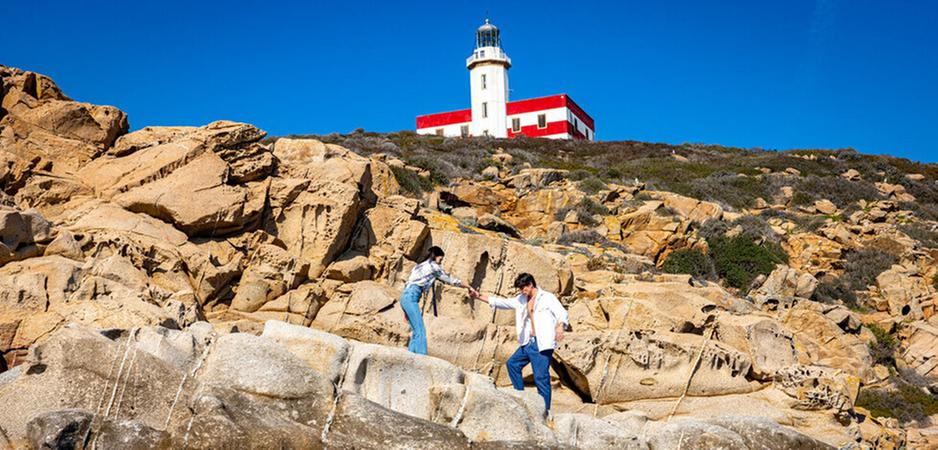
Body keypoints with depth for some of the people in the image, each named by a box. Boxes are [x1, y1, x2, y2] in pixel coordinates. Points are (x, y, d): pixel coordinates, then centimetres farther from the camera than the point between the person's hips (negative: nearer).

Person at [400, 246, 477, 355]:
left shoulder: (420, 266, 25)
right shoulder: (433, 266, 3)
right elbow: (450, 280, 8)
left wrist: (406, 310, 21)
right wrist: (469, 287, 19)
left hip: (405, 297, 9)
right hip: (411, 298, -9)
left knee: (416, 331, 8)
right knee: (420, 331, -13)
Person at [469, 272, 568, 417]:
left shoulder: (548, 298, -6)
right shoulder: (521, 300, 15)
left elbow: (562, 313, -14)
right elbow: (502, 302, 19)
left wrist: (560, 326, -36)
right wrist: (480, 297, 15)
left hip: (542, 345, -8)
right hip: (528, 343, 8)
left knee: (541, 377, -10)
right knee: (512, 364, 15)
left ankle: (546, 410, -4)